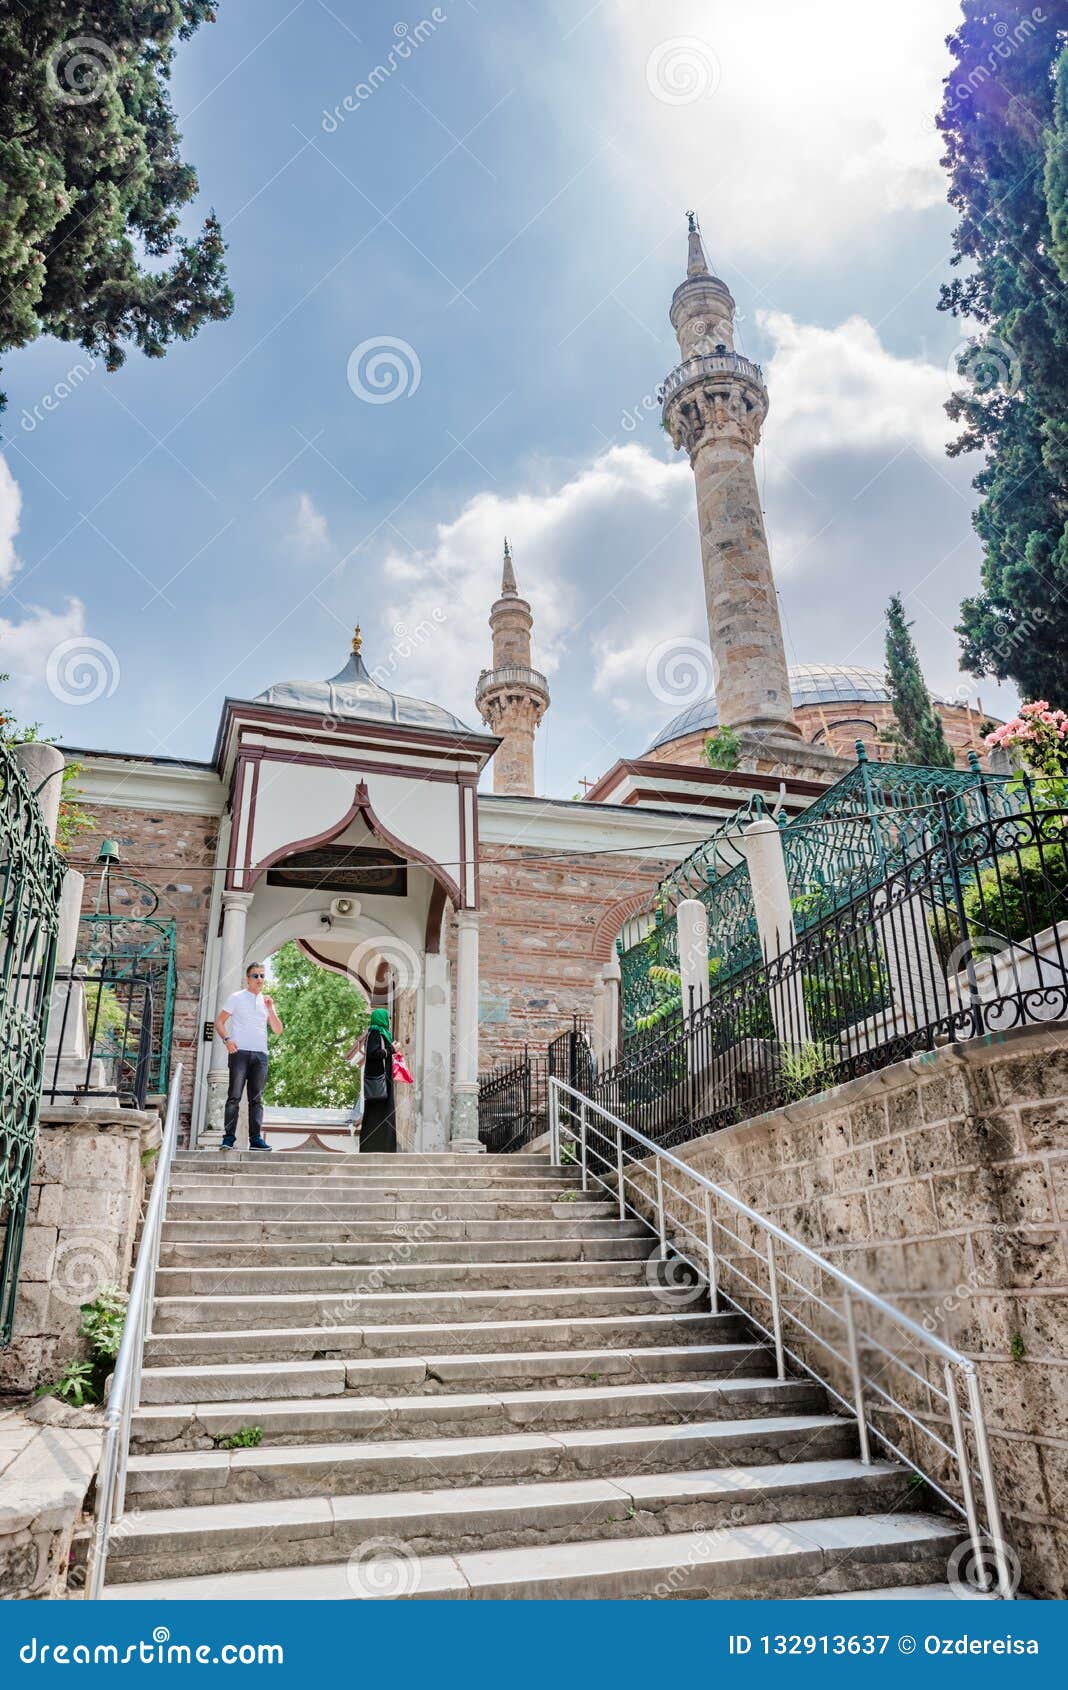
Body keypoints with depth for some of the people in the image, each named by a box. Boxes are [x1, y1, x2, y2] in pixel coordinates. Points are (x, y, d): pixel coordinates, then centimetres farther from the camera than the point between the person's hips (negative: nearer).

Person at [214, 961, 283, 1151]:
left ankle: (256, 1138, 2)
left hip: (260, 1055, 4)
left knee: (256, 1099, 2)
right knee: (234, 1096, -8)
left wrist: (270, 1010, -1)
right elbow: (219, 1021, 5)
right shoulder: (236, 998, 8)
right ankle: (228, 1138, -7)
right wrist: (227, 1039, -12)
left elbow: (278, 1030, 13)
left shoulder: (266, 1001, 18)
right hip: (240, 1052, -4)